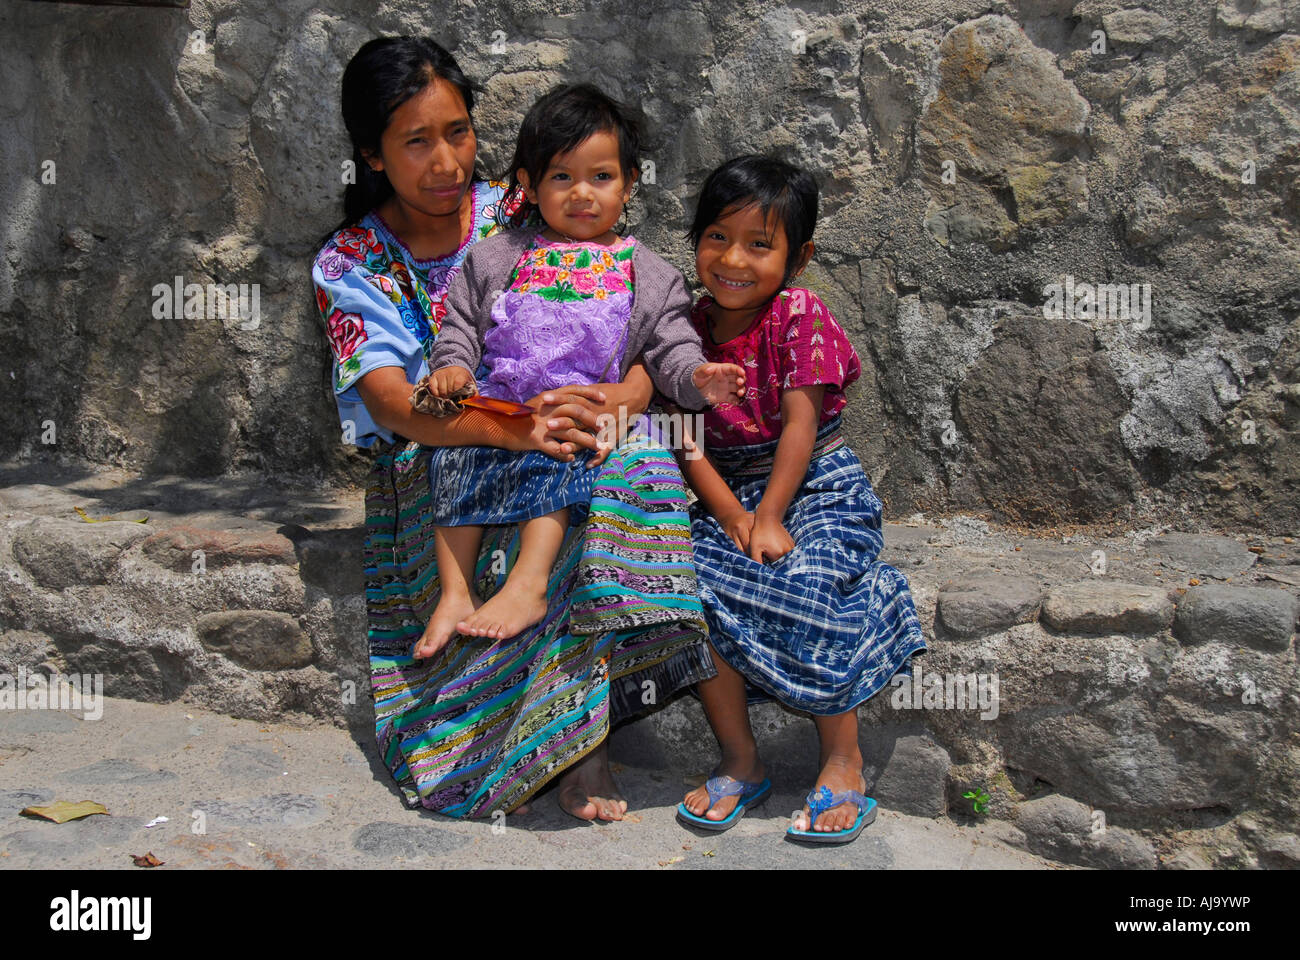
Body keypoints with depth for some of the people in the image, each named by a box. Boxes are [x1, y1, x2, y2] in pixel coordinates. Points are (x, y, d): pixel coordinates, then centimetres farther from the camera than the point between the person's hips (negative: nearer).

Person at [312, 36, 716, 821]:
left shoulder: (519, 219, 2)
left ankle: (581, 727, -24)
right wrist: (513, 430, -37)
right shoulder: (351, 264, -2)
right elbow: (392, 403, -18)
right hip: (429, 470, -2)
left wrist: (628, 391, -29)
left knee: (630, 456, -31)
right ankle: (572, 728, -17)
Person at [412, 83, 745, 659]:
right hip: (496, 405, 2)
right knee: (456, 439, -24)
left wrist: (697, 378, -15)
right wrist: (453, 366, -6)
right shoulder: (496, 258, 15)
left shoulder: (650, 275, 12)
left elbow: (671, 349, 6)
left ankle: (528, 583, -36)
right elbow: (461, 324, 15)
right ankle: (456, 590, -23)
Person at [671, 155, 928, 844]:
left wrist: (769, 518, -20)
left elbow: (800, 425, -13)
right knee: (692, 588, -22)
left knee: (806, 585, -30)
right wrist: (734, 516, -17)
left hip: (819, 488, -3)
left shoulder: (800, 317, -7)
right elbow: (688, 440, -3)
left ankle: (843, 763, -12)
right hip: (728, 494, 4)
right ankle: (740, 762, -6)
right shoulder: (692, 329, 4)